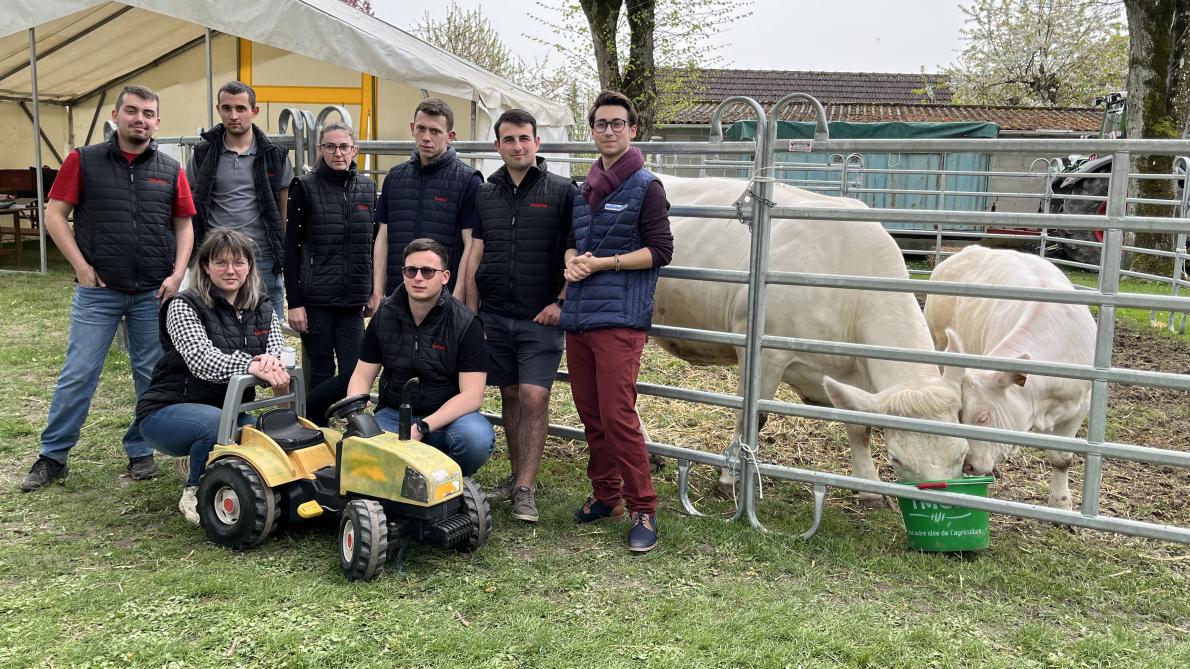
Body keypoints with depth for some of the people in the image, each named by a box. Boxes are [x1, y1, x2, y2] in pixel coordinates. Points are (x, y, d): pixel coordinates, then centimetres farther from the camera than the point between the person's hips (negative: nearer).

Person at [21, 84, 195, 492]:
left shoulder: (170, 170, 6)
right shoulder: (84, 161, 1)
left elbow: (184, 226, 10)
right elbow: (54, 215, 0)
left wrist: (177, 275, -2)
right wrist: (81, 266, -7)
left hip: (155, 293, 2)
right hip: (98, 290, -2)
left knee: (152, 377, 8)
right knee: (77, 376, 1)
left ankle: (140, 451, 22)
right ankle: (53, 457, 14)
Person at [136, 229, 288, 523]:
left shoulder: (262, 309, 6)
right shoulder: (184, 306, -11)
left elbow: (279, 349, -8)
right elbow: (202, 360, -27)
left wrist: (272, 361, -34)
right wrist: (251, 365, -45)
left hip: (229, 409, 6)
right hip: (166, 411, -6)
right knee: (216, 424, -36)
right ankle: (195, 494, -9)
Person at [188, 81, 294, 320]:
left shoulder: (275, 156, 7)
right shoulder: (202, 155, 7)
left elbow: (285, 212, 11)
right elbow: (190, 210, 12)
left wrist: (284, 255, 4)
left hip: (264, 259, 0)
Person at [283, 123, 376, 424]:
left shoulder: (367, 188, 10)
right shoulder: (305, 187, -1)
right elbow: (292, 249, -4)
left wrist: (373, 292, 12)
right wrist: (294, 303, -10)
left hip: (353, 301, 4)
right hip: (315, 299, -4)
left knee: (354, 373, -2)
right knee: (321, 373, 3)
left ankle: (305, 410, 18)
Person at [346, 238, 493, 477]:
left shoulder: (465, 324, -9)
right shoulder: (384, 316, 3)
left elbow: (472, 395, -15)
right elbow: (361, 377, 6)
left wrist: (421, 428, -26)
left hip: (448, 416, -2)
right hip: (393, 413, 2)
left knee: (477, 439, -35)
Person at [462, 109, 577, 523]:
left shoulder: (562, 192, -2)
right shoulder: (485, 195, 10)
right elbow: (475, 256, 10)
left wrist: (560, 302, -10)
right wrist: (471, 313, 6)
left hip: (540, 318, -4)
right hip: (494, 316, 4)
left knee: (534, 396, -9)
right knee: (510, 395, 11)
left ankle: (525, 490, -4)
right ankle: (517, 475, 23)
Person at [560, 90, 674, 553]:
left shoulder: (645, 187, -2)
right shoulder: (585, 188, 17)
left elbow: (660, 251, -7)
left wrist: (603, 263, -12)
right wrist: (572, 260, 2)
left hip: (620, 319, -7)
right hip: (578, 315, 7)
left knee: (618, 416, -11)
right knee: (591, 414, 11)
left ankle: (643, 510, 0)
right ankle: (606, 496, 25)